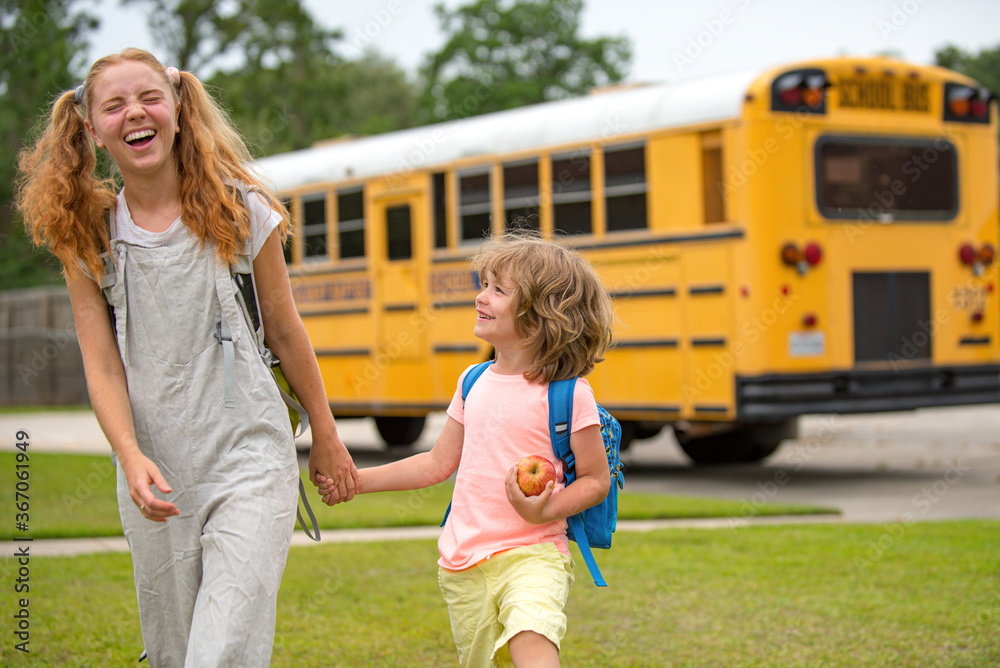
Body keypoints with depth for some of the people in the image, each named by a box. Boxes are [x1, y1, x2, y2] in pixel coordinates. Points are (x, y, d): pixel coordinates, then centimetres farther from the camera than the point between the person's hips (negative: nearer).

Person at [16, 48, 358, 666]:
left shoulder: (237, 208, -1)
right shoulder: (87, 235, 3)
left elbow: (285, 331, 8)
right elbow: (102, 366, -2)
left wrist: (326, 438, 15)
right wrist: (132, 457, -18)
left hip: (249, 458, -3)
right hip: (157, 474, 3)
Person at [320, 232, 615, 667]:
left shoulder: (568, 394, -8)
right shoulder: (474, 383, 10)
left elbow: (596, 480, -3)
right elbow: (438, 464, 19)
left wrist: (545, 511, -20)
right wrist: (357, 480, 16)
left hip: (531, 554, -6)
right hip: (464, 565, 6)